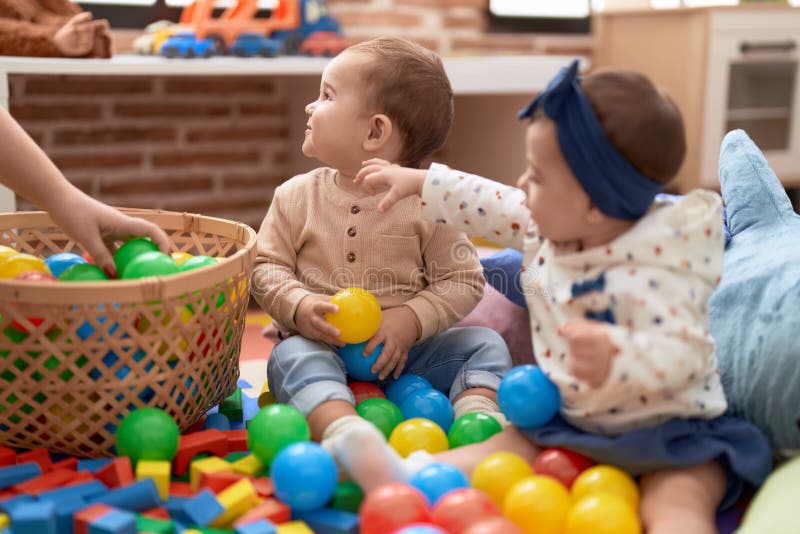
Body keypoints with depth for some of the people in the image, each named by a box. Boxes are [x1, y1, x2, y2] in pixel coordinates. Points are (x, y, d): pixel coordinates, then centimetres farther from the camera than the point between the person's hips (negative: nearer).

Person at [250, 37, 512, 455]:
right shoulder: (296, 196, 3)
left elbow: (463, 281, -2)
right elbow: (266, 266, 3)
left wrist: (410, 321, -17)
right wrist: (299, 307, -18)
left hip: (403, 352, 1)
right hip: (321, 346, 0)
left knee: (485, 344, -14)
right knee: (290, 358, -32)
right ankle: (344, 429, -55)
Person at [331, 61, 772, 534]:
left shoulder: (651, 275, -28)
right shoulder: (555, 226, -2)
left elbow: (683, 355, -33)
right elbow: (498, 208, 12)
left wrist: (615, 359, -51)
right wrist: (420, 181, 17)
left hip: (668, 434, -8)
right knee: (509, 447, -6)